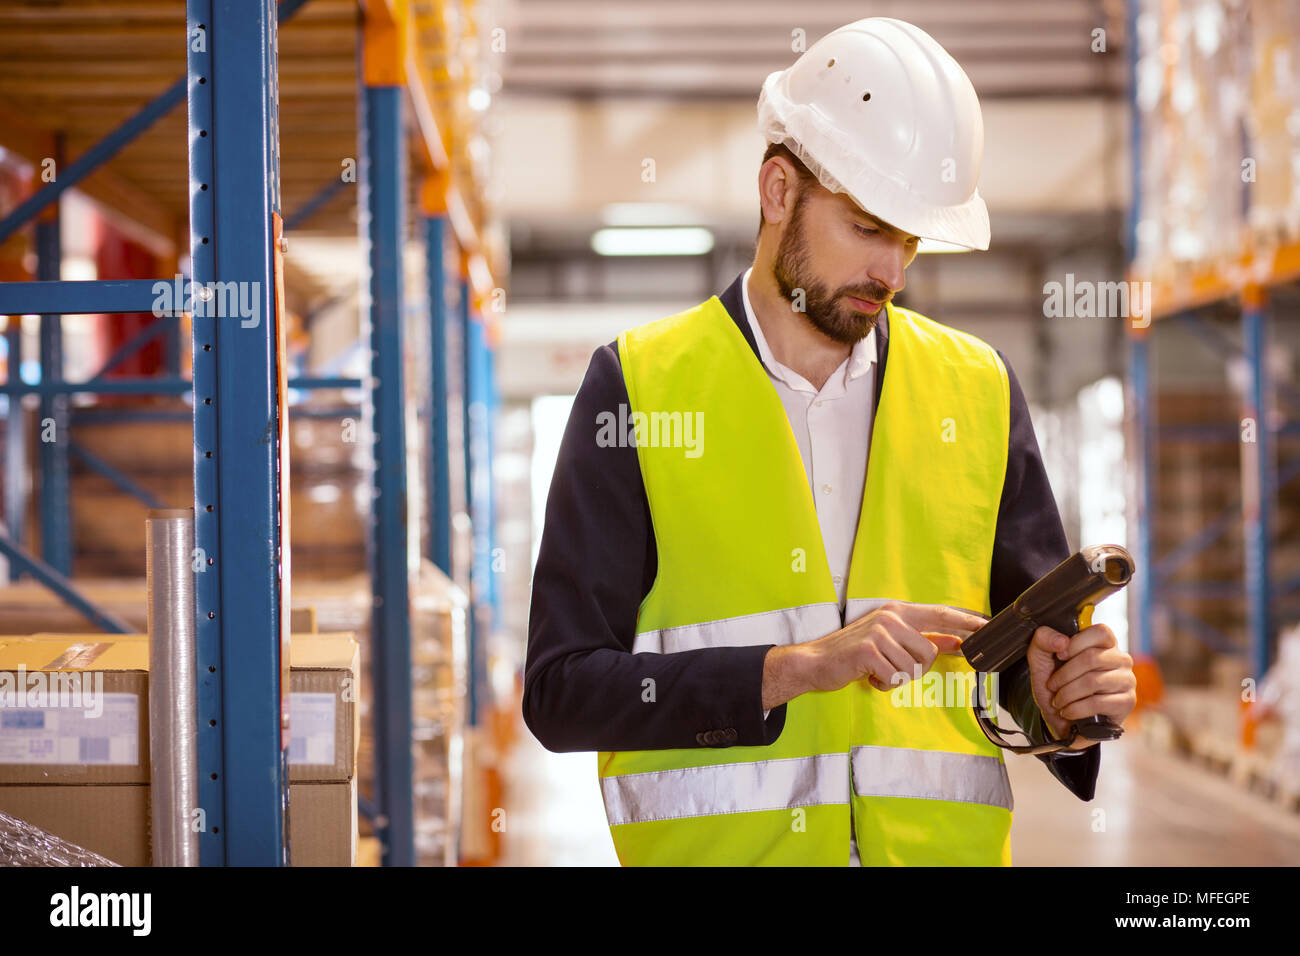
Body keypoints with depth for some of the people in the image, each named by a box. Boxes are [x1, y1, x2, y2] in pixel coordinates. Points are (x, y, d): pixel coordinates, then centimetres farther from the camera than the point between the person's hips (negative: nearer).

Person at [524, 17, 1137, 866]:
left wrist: (1066, 702, -2)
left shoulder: (979, 390, 12)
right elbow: (562, 690, -2)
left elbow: (1034, 651, 19)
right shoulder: (638, 387, 3)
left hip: (943, 843, 3)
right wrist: (796, 669, -12)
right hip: (717, 843, -2)